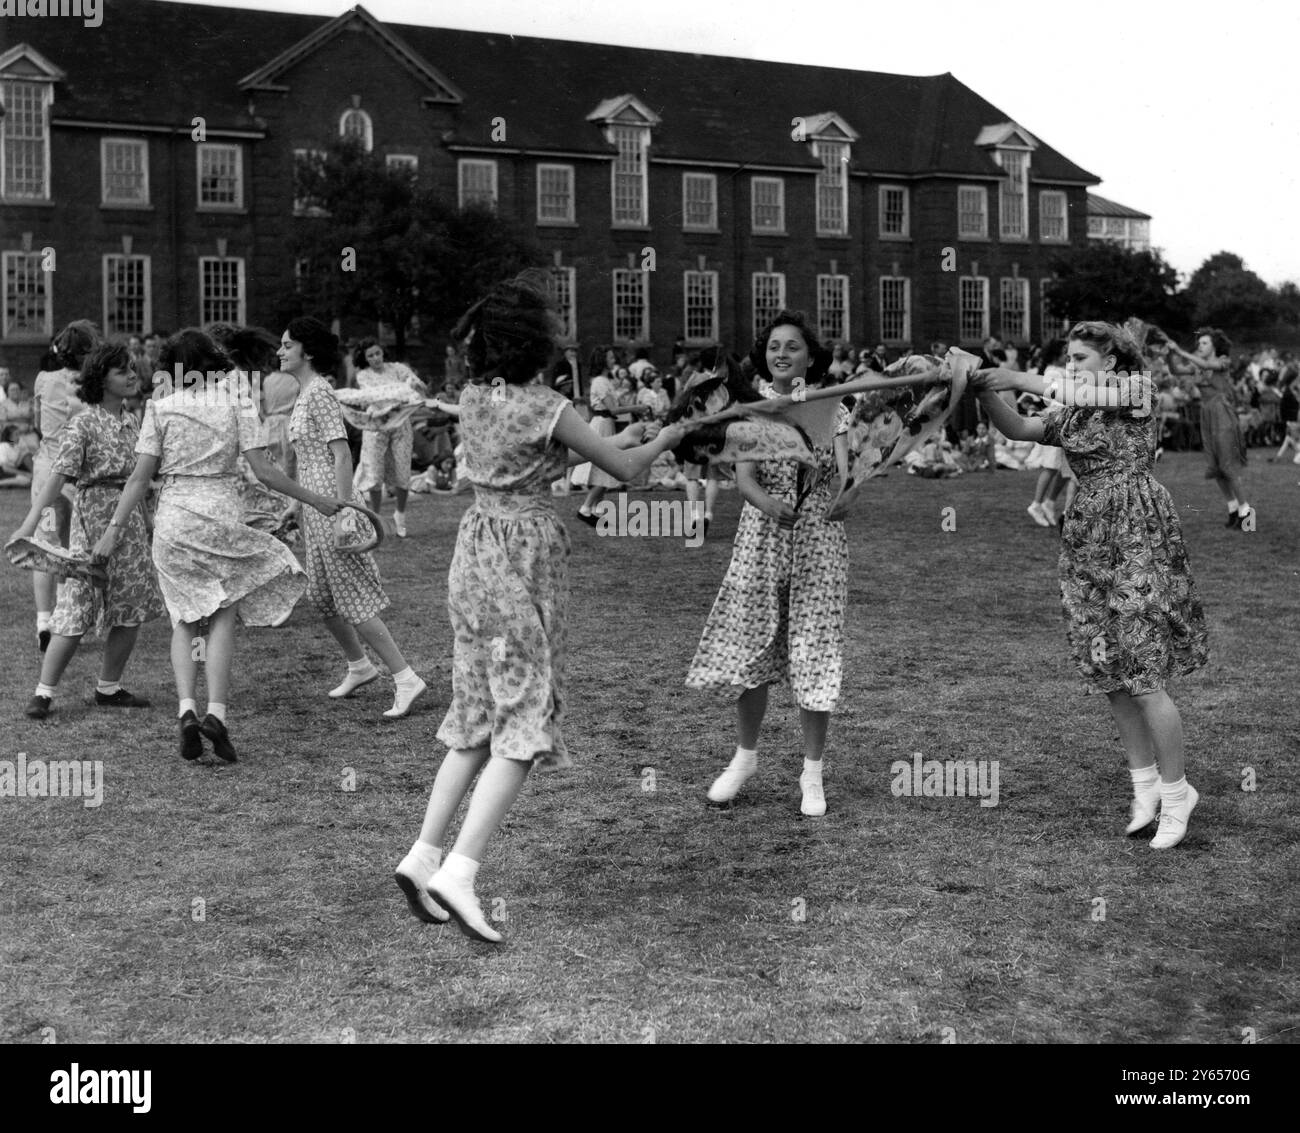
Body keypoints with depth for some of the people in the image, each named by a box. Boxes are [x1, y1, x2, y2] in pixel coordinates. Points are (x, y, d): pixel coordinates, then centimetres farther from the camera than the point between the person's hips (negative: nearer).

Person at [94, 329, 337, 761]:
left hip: (173, 517, 1)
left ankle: (186, 707, -4)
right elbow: (263, 471, -5)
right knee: (222, 616, 7)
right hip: (221, 514, -1)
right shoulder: (237, 404, 0)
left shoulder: (161, 407, 1)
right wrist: (316, 501, 5)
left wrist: (114, 529, 3)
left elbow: (140, 476, -2)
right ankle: (216, 711, -6)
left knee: (184, 619, 12)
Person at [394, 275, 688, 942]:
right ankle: (458, 871, -13)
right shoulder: (544, 407, -14)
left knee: (476, 719, 14)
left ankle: (423, 857, 11)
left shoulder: (472, 400, 7)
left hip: (474, 555, 8)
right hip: (524, 561, -7)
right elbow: (625, 470, -7)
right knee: (526, 721, -4)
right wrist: (665, 439, 14)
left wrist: (612, 438, 28)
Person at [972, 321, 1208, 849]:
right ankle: (1145, 782, 20)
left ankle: (1176, 789, 4)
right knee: (1109, 672, 8)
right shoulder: (1069, 412, 17)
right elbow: (1019, 429, 5)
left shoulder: (1137, 389, -1)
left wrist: (1023, 380, -21)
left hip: (1137, 536, -7)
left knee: (1142, 677, -9)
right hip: (1088, 542, 7)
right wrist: (986, 390, -11)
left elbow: (1100, 398, -20)